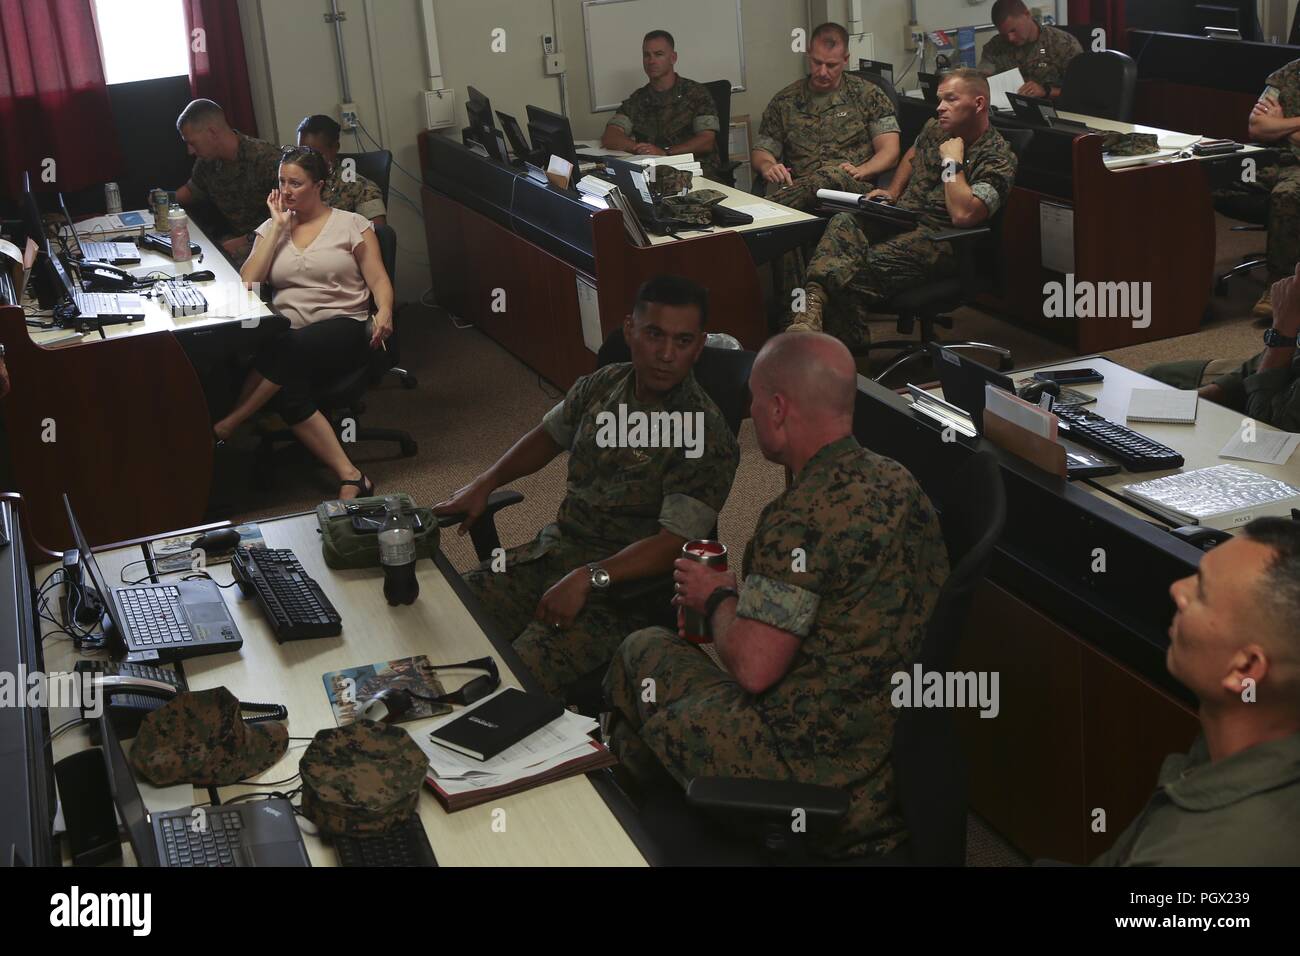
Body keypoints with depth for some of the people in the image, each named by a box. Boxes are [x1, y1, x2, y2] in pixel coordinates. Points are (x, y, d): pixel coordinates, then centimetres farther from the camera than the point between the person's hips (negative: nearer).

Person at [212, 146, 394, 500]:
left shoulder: (351, 225, 10)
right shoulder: (271, 228, 18)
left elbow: (379, 280, 2)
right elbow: (247, 284, 4)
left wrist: (384, 311, -21)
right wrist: (278, 226, 4)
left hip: (342, 329, -3)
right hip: (286, 336, 3)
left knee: (285, 350, -37)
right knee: (288, 386, -33)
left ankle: (221, 429, -21)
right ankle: (350, 477, -35)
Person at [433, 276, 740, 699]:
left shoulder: (707, 437, -17)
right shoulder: (602, 385, 5)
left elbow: (673, 544, -22)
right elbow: (548, 436, 24)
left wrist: (588, 578, -31)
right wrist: (483, 484, 13)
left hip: (623, 584, -7)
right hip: (554, 549, 7)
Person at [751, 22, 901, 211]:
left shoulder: (869, 95, 12)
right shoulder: (784, 101, 18)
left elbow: (890, 152, 6)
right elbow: (760, 151, 16)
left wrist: (862, 171, -15)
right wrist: (767, 166, -9)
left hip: (854, 188, -1)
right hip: (800, 191, 1)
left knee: (833, 176, -41)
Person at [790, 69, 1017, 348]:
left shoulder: (998, 159, -9)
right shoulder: (935, 129, 15)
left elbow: (963, 215, -24)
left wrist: (952, 162, -14)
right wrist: (893, 192, 23)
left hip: (938, 239, -6)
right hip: (900, 218, 6)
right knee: (843, 223, -26)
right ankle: (813, 303, -47)